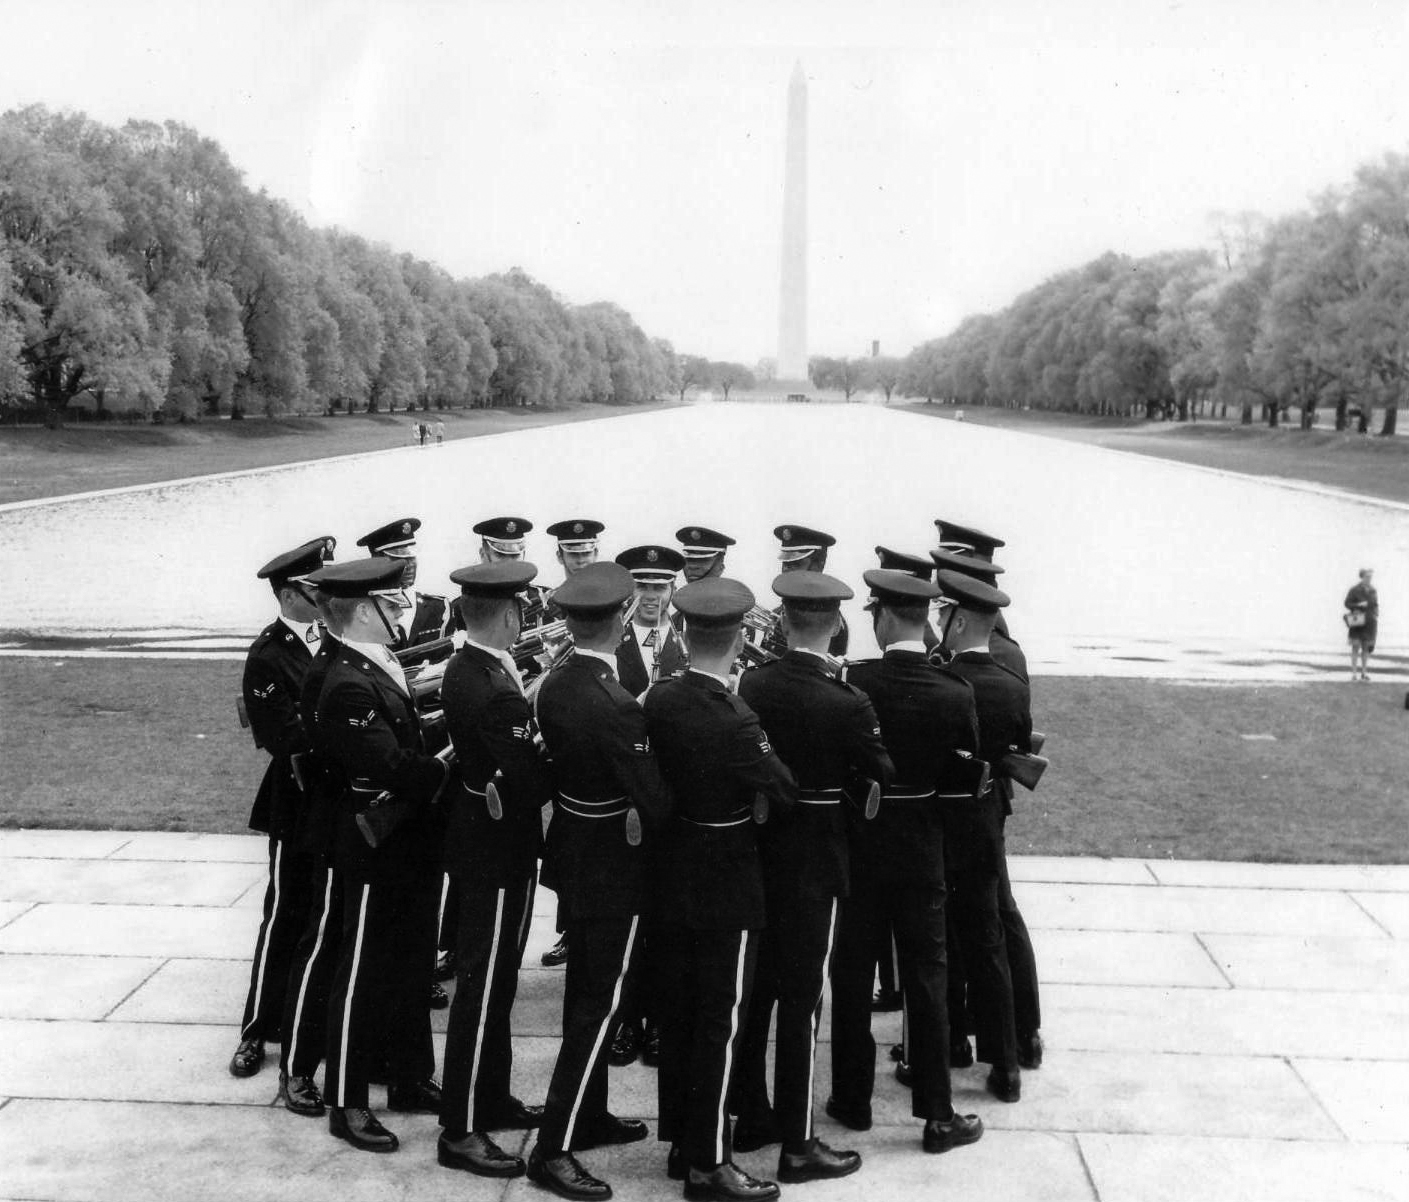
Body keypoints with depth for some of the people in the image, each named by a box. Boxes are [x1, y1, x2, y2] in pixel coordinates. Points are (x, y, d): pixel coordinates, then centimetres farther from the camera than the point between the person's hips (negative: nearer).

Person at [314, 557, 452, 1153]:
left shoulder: (383, 669, 8)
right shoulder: (349, 688, -23)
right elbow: (397, 770, -29)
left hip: (411, 847, 9)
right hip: (378, 853, -9)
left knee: (412, 965, 19)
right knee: (362, 976, 4)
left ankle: (410, 1079, 34)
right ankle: (346, 1104, 17)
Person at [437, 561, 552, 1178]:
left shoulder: (463, 667, 5)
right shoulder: (496, 693, -26)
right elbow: (530, 783, -27)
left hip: (477, 834, 10)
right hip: (498, 850, -10)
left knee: (493, 980, 21)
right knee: (483, 986, 0)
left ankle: (492, 1098, 35)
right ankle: (461, 1132, 10)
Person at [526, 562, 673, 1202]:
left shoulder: (553, 686, -3)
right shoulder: (616, 708, -27)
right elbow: (655, 802, -25)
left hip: (572, 856, 8)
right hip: (612, 871, -8)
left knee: (586, 994, 21)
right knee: (598, 1008, 1)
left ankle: (589, 1115, 36)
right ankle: (553, 1149, 7)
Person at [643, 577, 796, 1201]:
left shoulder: (658, 700, -4)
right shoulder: (734, 720, -24)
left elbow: (662, 775, 4)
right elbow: (785, 792, -18)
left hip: (671, 876, 7)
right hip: (726, 885, -7)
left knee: (676, 1015, 16)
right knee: (720, 1024, 4)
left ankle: (680, 1142, 30)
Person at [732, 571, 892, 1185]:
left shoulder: (751, 684, -6)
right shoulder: (846, 703, -19)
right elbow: (883, 772, -7)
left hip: (755, 851, 5)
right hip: (812, 863, -5)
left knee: (754, 987, 17)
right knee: (801, 998, 3)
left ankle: (751, 1115, 30)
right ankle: (797, 1145, 11)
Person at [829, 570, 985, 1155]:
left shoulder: (849, 683, -14)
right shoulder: (956, 694, -11)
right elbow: (965, 784, -4)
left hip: (854, 846, 0)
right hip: (920, 850, 1)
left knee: (852, 975, 12)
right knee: (926, 977, 8)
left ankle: (853, 1098, 23)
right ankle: (937, 1115, 13)